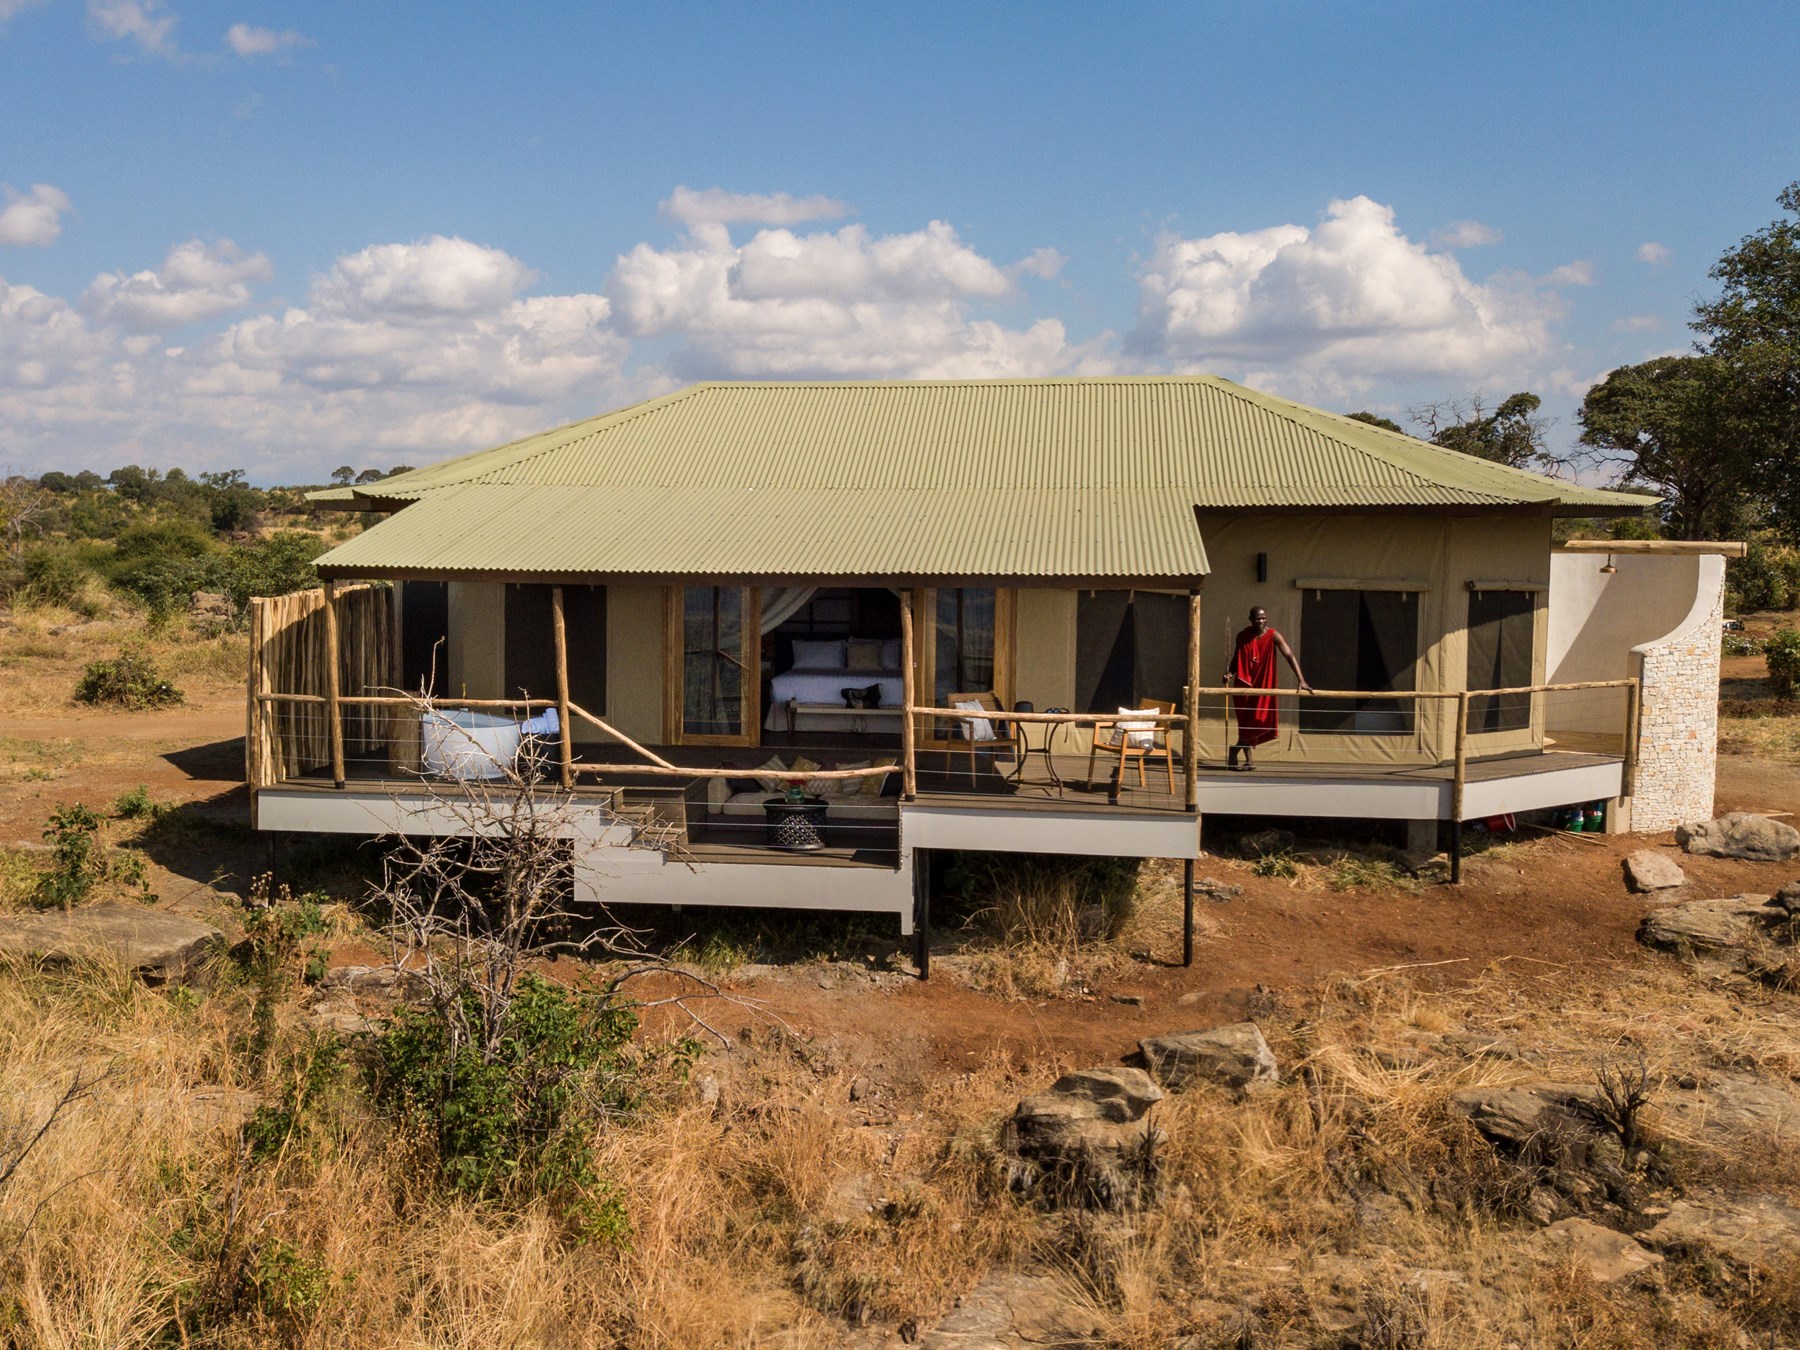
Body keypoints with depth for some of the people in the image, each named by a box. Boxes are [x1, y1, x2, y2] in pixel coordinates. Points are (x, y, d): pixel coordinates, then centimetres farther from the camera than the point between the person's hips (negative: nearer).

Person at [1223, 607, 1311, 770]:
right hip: (1244, 685, 1)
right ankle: (1248, 759, 12)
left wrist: (1301, 680, -28)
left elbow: (1289, 656, -18)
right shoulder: (1242, 636, -3)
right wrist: (1230, 673, -12)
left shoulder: (1273, 636, -11)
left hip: (1263, 685, -1)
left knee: (1260, 721, -6)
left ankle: (1236, 749, 11)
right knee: (1246, 723, 3)